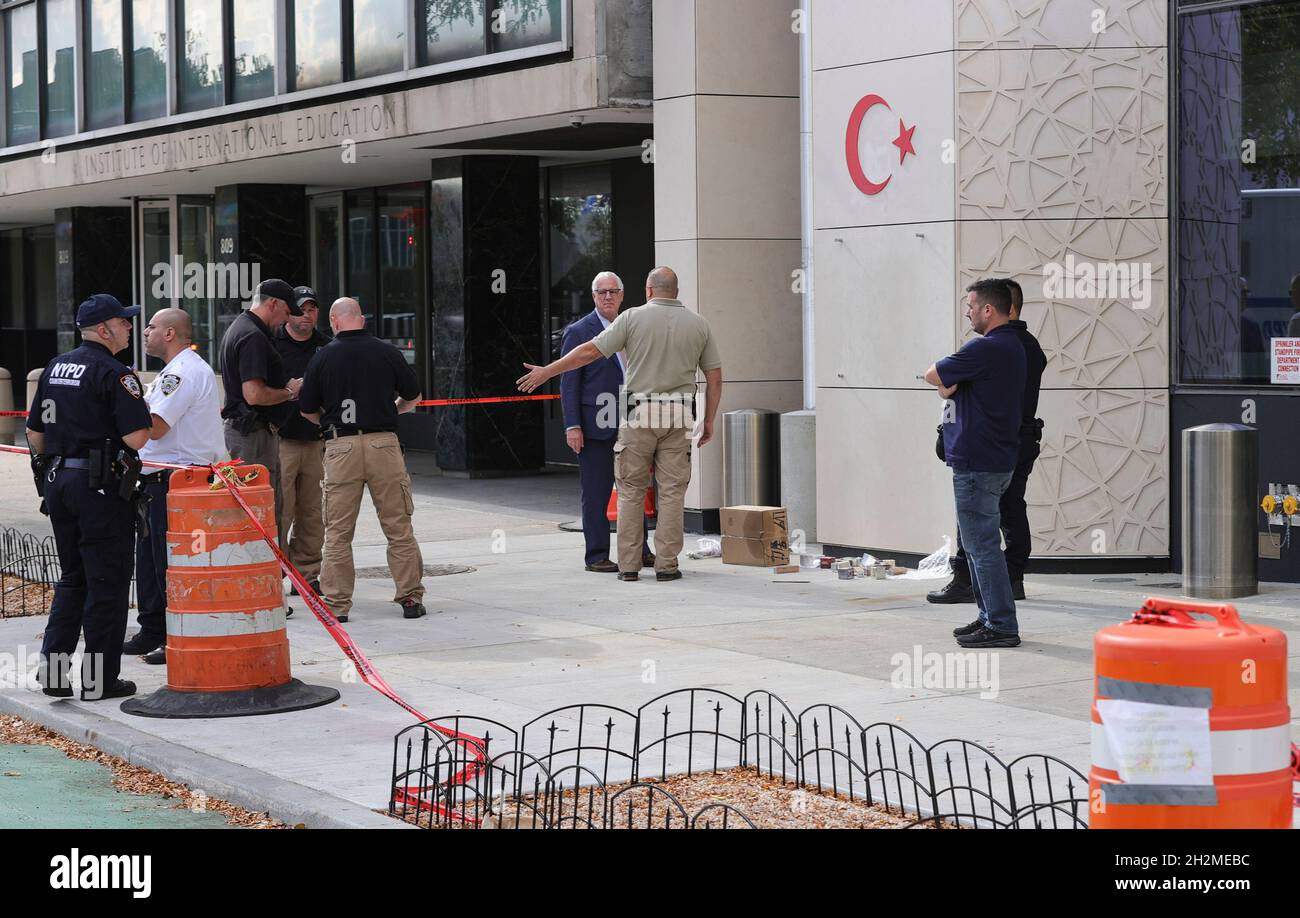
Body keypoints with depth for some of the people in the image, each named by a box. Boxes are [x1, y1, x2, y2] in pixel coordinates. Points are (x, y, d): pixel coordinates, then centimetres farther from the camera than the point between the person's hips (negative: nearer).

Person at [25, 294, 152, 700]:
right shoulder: (114, 373, -12)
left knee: (72, 579, 17)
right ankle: (100, 679, 4)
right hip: (101, 486, -8)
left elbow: (35, 433, 16)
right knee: (107, 583, 0)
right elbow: (136, 437, -19)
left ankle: (52, 669, 14)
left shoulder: (54, 368, 12)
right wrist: (141, 414, 1)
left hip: (56, 481, 8)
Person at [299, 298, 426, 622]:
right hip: (383, 442, 0)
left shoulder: (323, 357, 2)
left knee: (338, 531, 6)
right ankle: (411, 598, 9)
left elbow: (307, 410, 7)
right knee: (398, 526, 7)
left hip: (340, 448, 0)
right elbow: (413, 397, 13)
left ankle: (336, 603, 6)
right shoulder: (386, 351, 3)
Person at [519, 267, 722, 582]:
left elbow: (590, 351, -3)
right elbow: (715, 378, 6)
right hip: (679, 414, 2)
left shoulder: (633, 318, -1)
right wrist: (709, 421, 14)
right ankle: (666, 564, 2)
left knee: (631, 490, 6)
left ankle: (628, 564, 5)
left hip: (639, 413, -1)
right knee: (672, 491, 4)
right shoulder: (699, 324, 7)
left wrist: (547, 371, 5)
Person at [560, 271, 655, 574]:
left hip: (629, 425, 6)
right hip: (595, 425, -6)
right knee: (596, 494, -1)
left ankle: (639, 551, 19)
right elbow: (569, 383, -7)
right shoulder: (578, 332, -3)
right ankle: (597, 557, 5)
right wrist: (572, 426, -14)